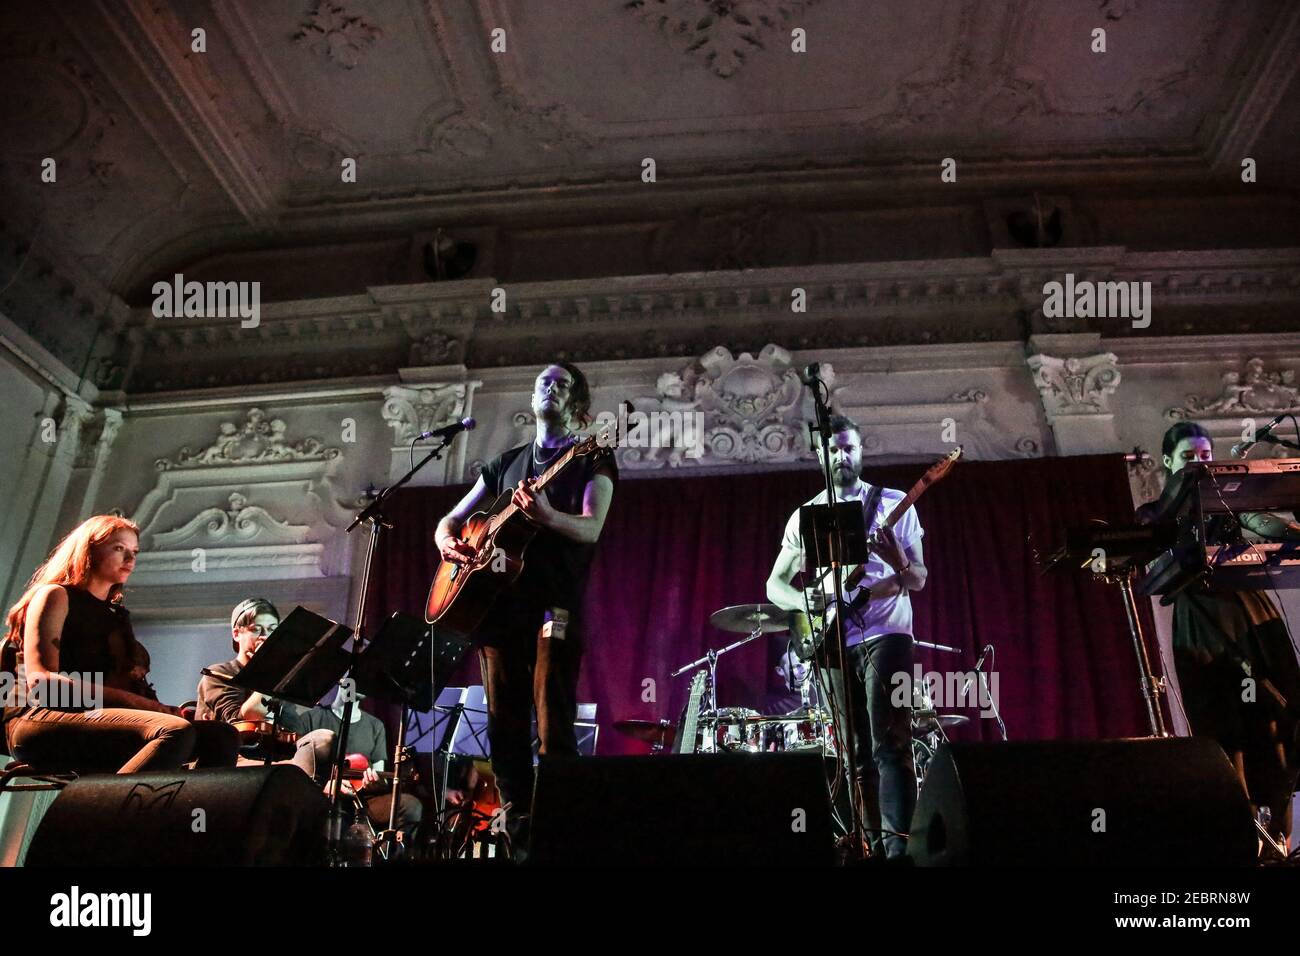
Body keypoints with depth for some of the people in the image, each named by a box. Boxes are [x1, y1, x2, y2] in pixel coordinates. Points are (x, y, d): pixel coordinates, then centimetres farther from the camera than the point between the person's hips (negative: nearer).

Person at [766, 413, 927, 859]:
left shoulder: (894, 503, 5)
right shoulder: (804, 516, 12)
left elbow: (919, 580, 1)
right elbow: (774, 585, 11)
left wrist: (900, 563, -23)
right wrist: (805, 600, -12)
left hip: (885, 635, -3)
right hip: (835, 643, 3)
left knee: (889, 743, -14)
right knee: (857, 754, 6)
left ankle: (898, 846, -15)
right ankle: (873, 845, 13)